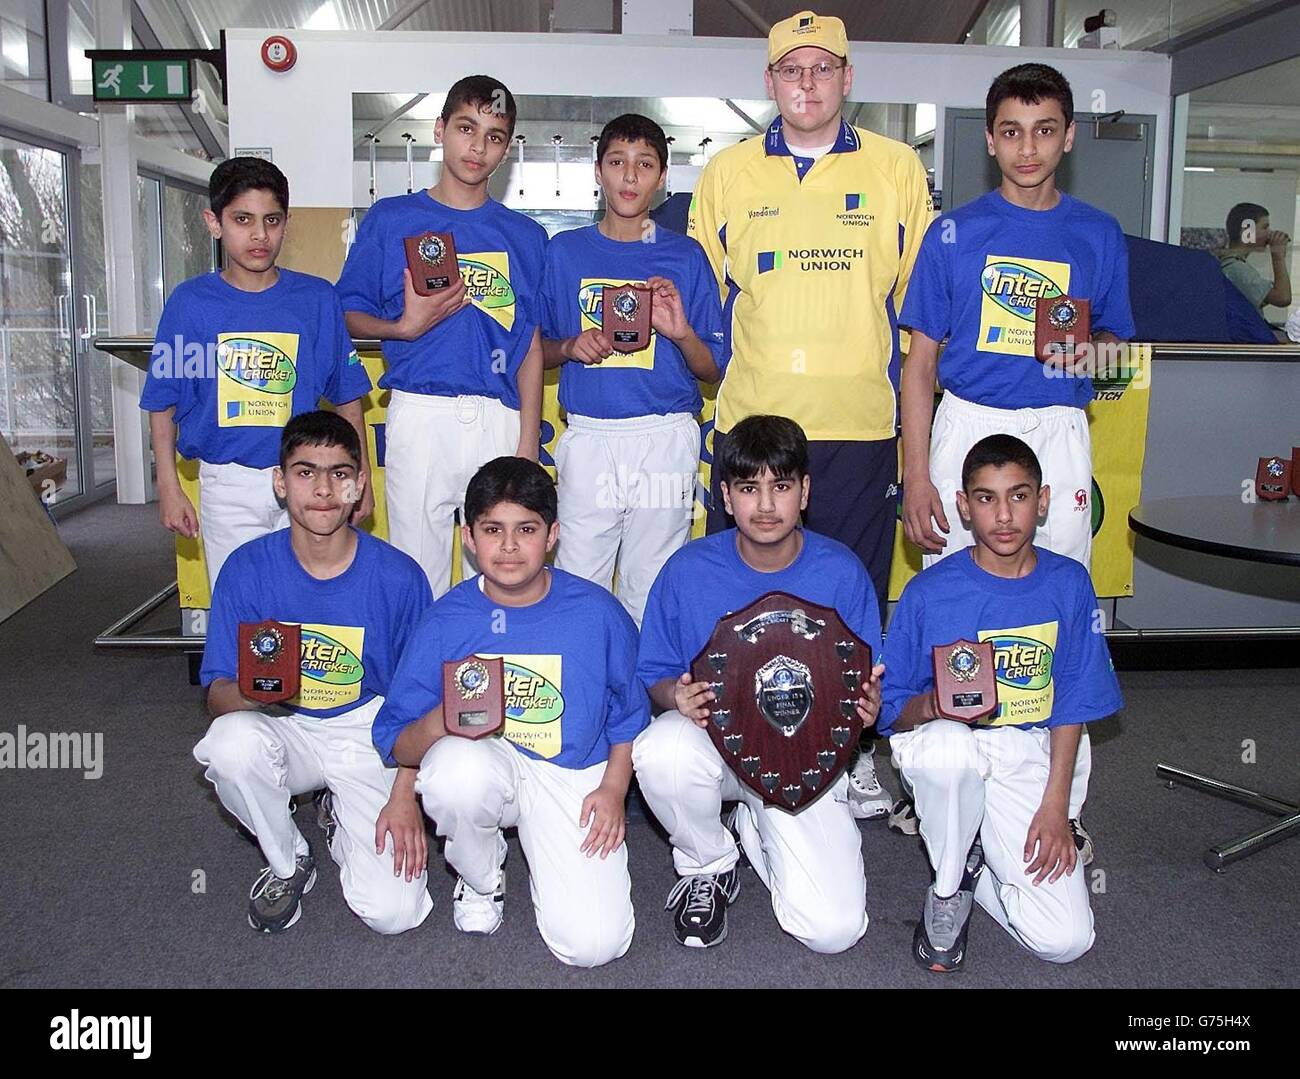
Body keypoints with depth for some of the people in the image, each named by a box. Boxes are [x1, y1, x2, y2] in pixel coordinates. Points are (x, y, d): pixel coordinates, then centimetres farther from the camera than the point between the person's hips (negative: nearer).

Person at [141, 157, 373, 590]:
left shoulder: (317, 298, 1)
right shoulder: (191, 302, -1)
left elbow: (347, 397, 6)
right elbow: (163, 404, 4)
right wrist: (169, 488, 0)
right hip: (226, 485, 0)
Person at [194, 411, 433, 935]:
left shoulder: (398, 576, -14)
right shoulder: (247, 568, -12)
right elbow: (217, 694, -10)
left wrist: (404, 796, -15)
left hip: (370, 735, -1)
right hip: (284, 729, 1)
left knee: (393, 912, -17)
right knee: (231, 744, -35)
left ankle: (341, 820, 19)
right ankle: (287, 863, -2)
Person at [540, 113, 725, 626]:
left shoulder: (686, 257, 5)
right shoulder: (565, 252, 8)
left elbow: (713, 369, 6)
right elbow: (538, 350, 14)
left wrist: (682, 333, -14)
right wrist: (570, 347, -7)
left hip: (666, 438, 0)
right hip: (588, 437, 1)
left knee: (651, 590, 5)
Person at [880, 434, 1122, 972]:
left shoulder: (1068, 584, -2)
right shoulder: (929, 591, -9)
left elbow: (1073, 704, 3)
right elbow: (892, 711, -6)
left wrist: (1054, 807, -5)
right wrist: (933, 705, -29)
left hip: (1033, 755, 2)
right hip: (944, 744, -1)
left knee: (1065, 940, -13)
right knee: (949, 746, -40)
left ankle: (980, 855, 18)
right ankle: (949, 883, -9)